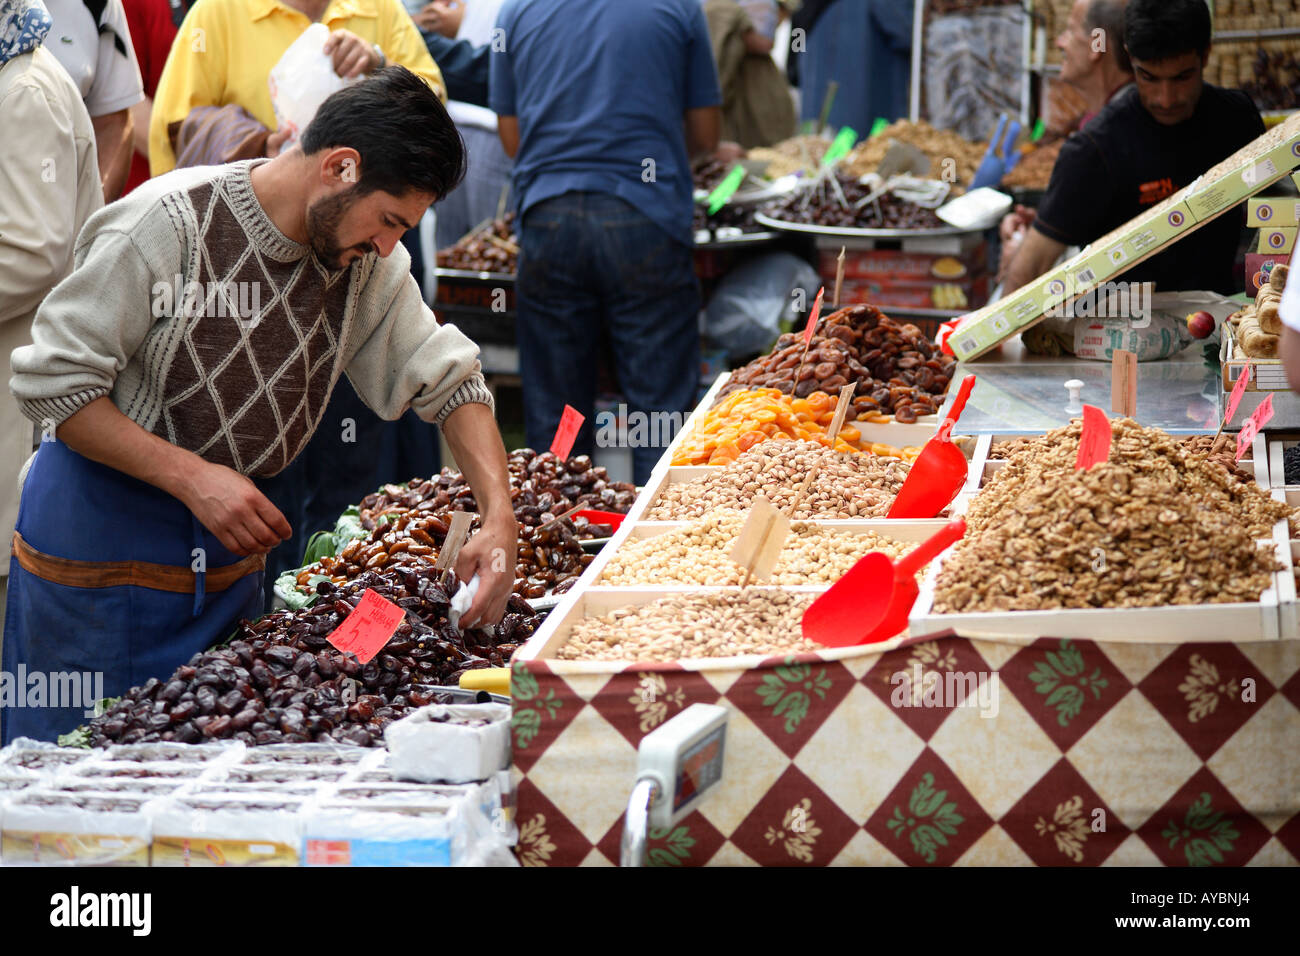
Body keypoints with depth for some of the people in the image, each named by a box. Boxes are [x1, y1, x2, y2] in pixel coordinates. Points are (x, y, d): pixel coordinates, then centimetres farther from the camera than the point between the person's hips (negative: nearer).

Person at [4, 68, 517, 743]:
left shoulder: (367, 261, -3)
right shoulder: (168, 223, -21)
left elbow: (449, 379, 5)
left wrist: (499, 518, -10)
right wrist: (191, 476, -26)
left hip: (227, 539, 6)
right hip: (98, 527, -5)